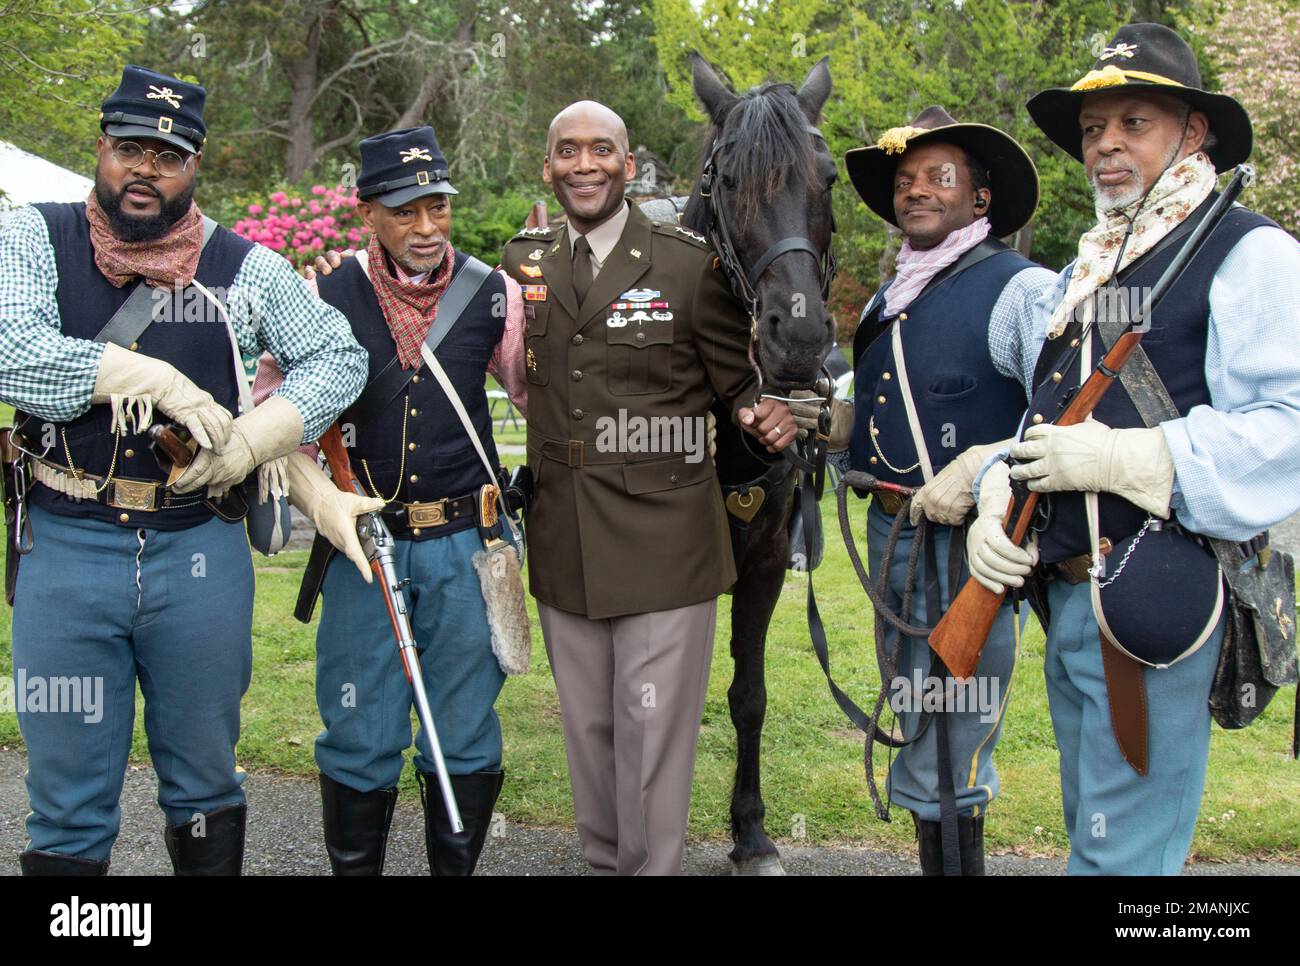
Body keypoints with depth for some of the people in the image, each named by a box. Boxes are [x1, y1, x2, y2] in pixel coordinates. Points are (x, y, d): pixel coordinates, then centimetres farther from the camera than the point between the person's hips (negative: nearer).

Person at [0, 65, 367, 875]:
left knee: (206, 779, 16)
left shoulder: (243, 267, 5)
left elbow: (340, 356, 9)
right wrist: (157, 381, -16)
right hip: (67, 549, -1)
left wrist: (252, 440, -5)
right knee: (67, 800, 7)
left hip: (201, 550, 2)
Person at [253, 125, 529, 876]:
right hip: (361, 540, -1)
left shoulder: (493, 294, 1)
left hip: (464, 544, 1)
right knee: (359, 740, 8)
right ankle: (354, 868, 28)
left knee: (466, 742, 11)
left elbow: (541, 392, 7)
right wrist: (318, 496, -14)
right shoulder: (325, 296, -3)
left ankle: (457, 869, 30)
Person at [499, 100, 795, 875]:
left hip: (661, 539, -4)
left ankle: (654, 864, 17)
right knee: (586, 724, 17)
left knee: (654, 726, 1)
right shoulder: (523, 264, 8)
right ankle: (604, 858, 36)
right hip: (563, 542, 5)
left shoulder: (691, 264, -5)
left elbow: (737, 379, 0)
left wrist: (769, 414, -20)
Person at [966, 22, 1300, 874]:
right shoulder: (1082, 274, 18)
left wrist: (1120, 460, -22)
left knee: (1122, 853, -3)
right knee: (1092, 832, 20)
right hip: (1066, 596, 8)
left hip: (1156, 602, -8)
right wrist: (997, 508, 0)